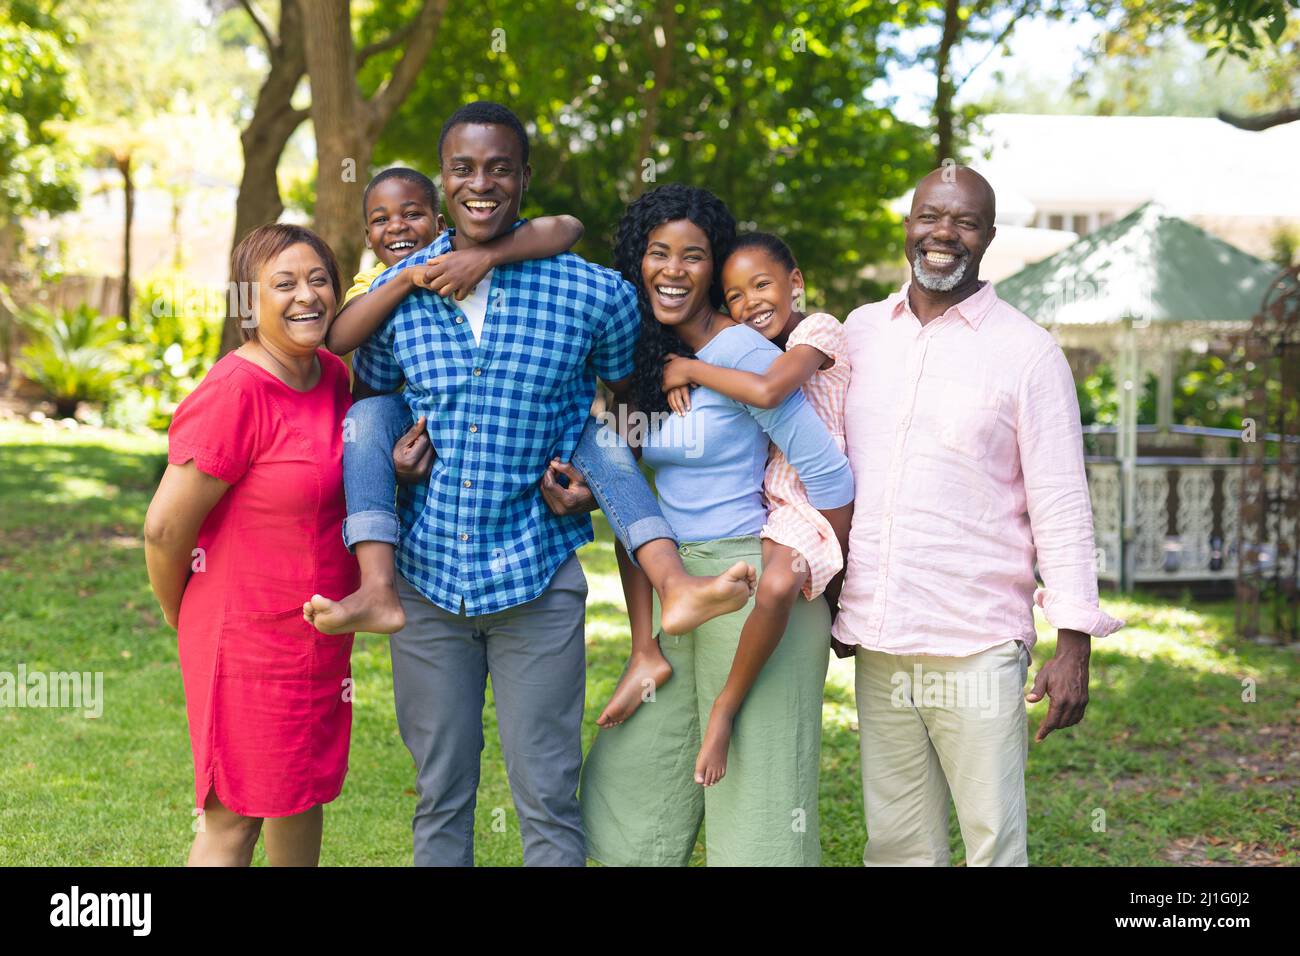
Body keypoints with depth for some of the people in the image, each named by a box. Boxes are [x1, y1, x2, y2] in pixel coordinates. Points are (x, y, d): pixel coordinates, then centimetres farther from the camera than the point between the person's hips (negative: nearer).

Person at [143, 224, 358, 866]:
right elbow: (165, 528, -18)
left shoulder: (332, 376, 2)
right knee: (233, 820, 1)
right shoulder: (234, 392, -23)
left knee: (306, 791, 22)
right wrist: (183, 614, -3)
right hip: (248, 638, -8)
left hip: (319, 636, 8)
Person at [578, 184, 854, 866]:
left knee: (756, 814, 0)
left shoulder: (741, 354, -14)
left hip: (752, 590, -8)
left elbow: (830, 477, -14)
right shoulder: (642, 357, 9)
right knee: (631, 786, 13)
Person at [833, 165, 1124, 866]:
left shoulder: (1028, 353, -2)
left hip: (978, 649, -4)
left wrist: (1073, 647, -9)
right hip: (876, 643, 4)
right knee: (895, 844, 9)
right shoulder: (860, 332, 10)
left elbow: (1061, 507, -4)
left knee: (995, 842, -4)